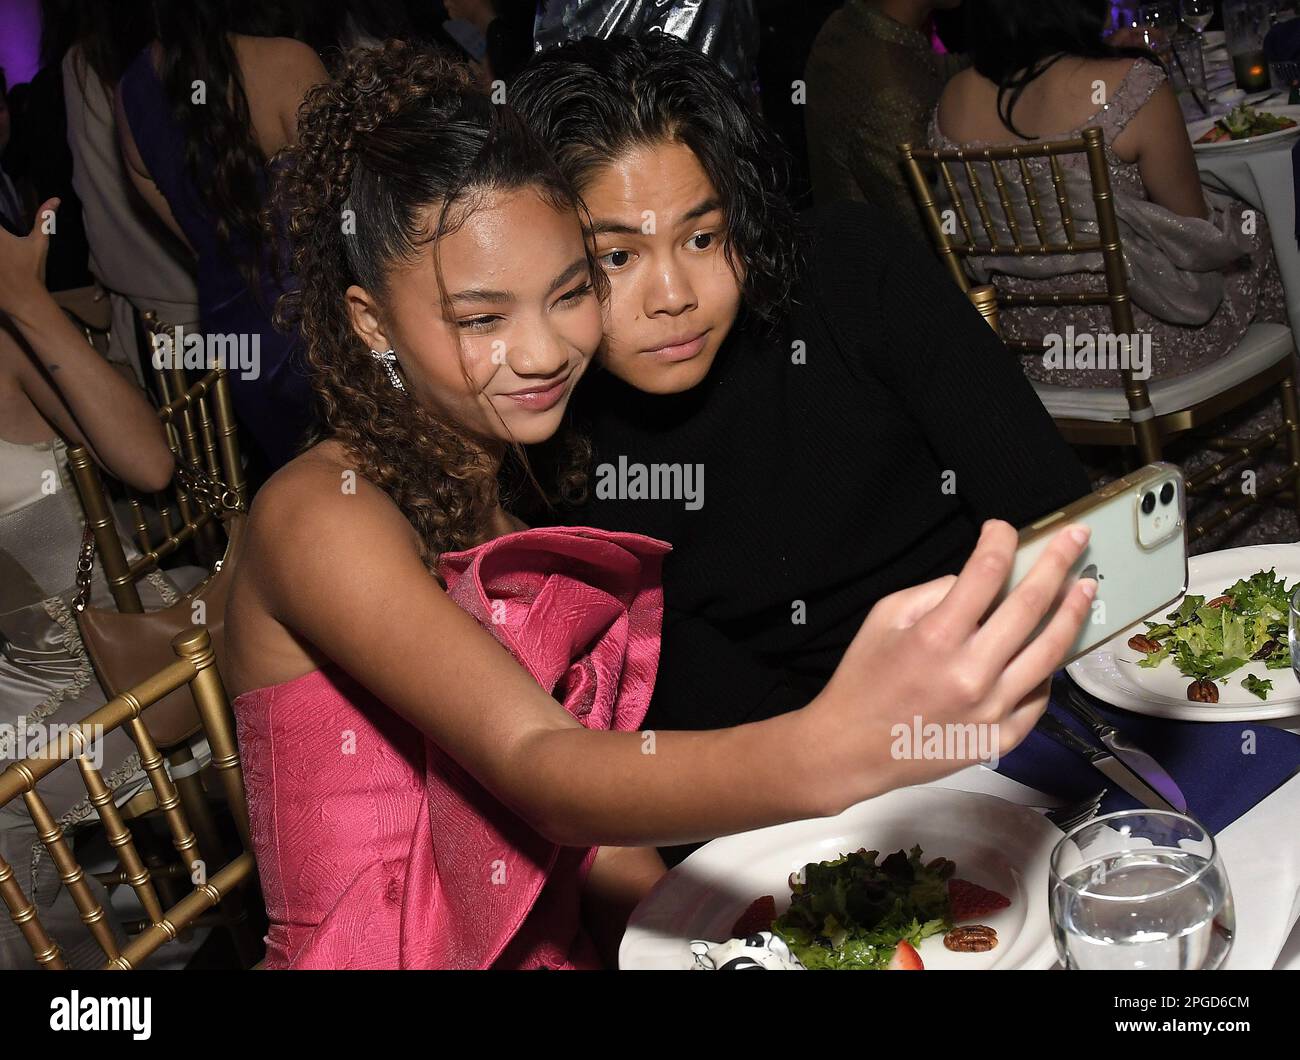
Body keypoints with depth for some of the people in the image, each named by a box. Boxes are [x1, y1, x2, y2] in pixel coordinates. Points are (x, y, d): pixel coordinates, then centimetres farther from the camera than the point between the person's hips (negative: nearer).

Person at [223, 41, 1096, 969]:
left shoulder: (540, 489, 7)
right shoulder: (318, 517, -13)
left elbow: (589, 834, 3)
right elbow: (533, 771, -29)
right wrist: (833, 754, -45)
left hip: (572, 946, 6)